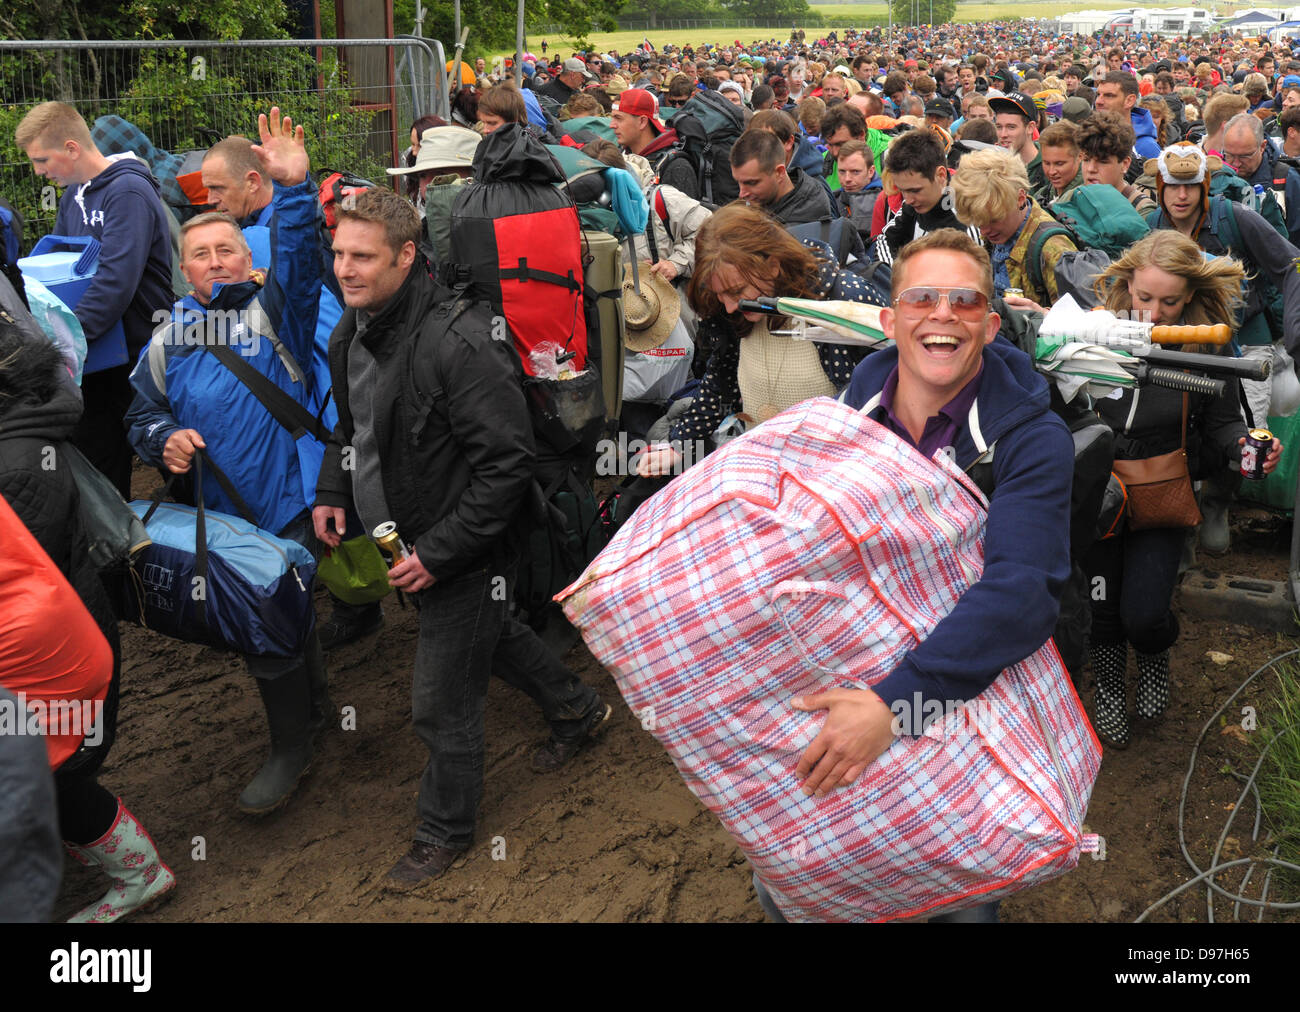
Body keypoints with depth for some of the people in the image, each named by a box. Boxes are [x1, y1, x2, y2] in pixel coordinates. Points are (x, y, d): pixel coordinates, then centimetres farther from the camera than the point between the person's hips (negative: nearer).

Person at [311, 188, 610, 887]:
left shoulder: (459, 345, -28)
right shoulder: (351, 334, 1)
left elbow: (507, 464, -27)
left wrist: (437, 552, -25)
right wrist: (332, 493, 5)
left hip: (461, 551, -9)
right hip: (409, 540, 9)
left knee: (443, 705, 3)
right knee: (492, 634, 29)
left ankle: (445, 832, 29)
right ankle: (577, 710, 55)